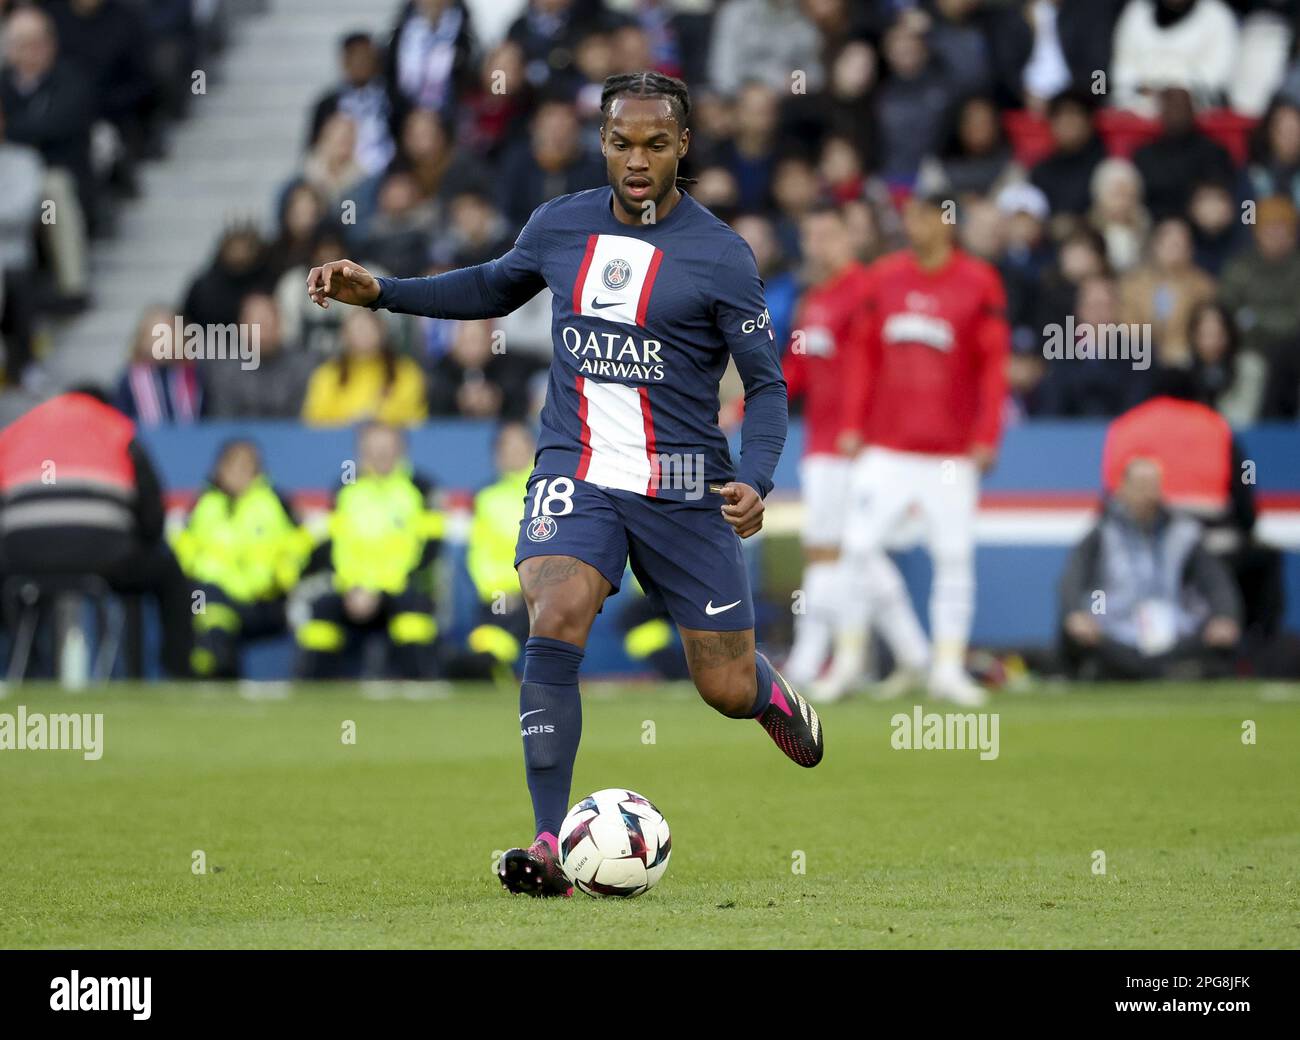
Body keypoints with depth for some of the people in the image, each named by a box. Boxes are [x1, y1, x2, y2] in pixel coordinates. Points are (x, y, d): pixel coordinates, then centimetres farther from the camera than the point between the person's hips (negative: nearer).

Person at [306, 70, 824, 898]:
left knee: (726, 691, 4)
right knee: (553, 628, -25)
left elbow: (767, 383, -5)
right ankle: (553, 848, -21)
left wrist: (754, 480, -22)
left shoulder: (719, 255, -8)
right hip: (576, 473, 2)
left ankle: (769, 691, 46)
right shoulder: (561, 226, 3)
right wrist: (379, 292, 14)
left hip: (683, 487, -2)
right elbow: (495, 288, 24)